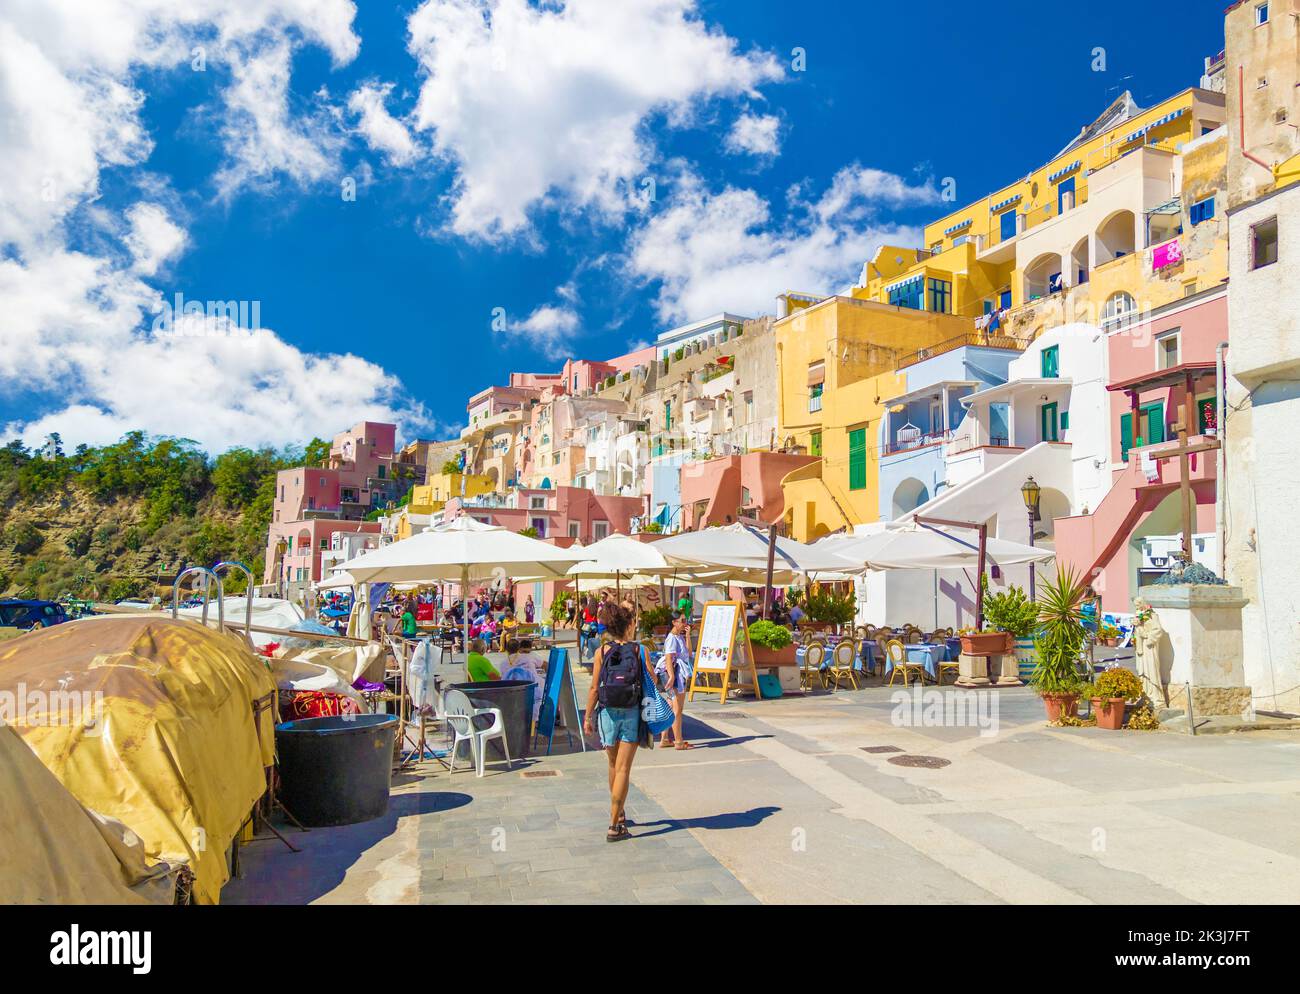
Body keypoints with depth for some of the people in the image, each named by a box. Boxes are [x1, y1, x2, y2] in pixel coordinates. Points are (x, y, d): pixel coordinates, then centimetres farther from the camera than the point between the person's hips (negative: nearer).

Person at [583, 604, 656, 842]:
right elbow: (653, 681, 1)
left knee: (614, 765, 20)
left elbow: (594, 688, -5)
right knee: (623, 769, 0)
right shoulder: (640, 650, -6)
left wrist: (588, 717, 2)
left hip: (608, 713, 2)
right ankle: (614, 827, -4)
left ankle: (619, 814, 36)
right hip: (632, 714, -2)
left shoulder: (602, 651, -4)